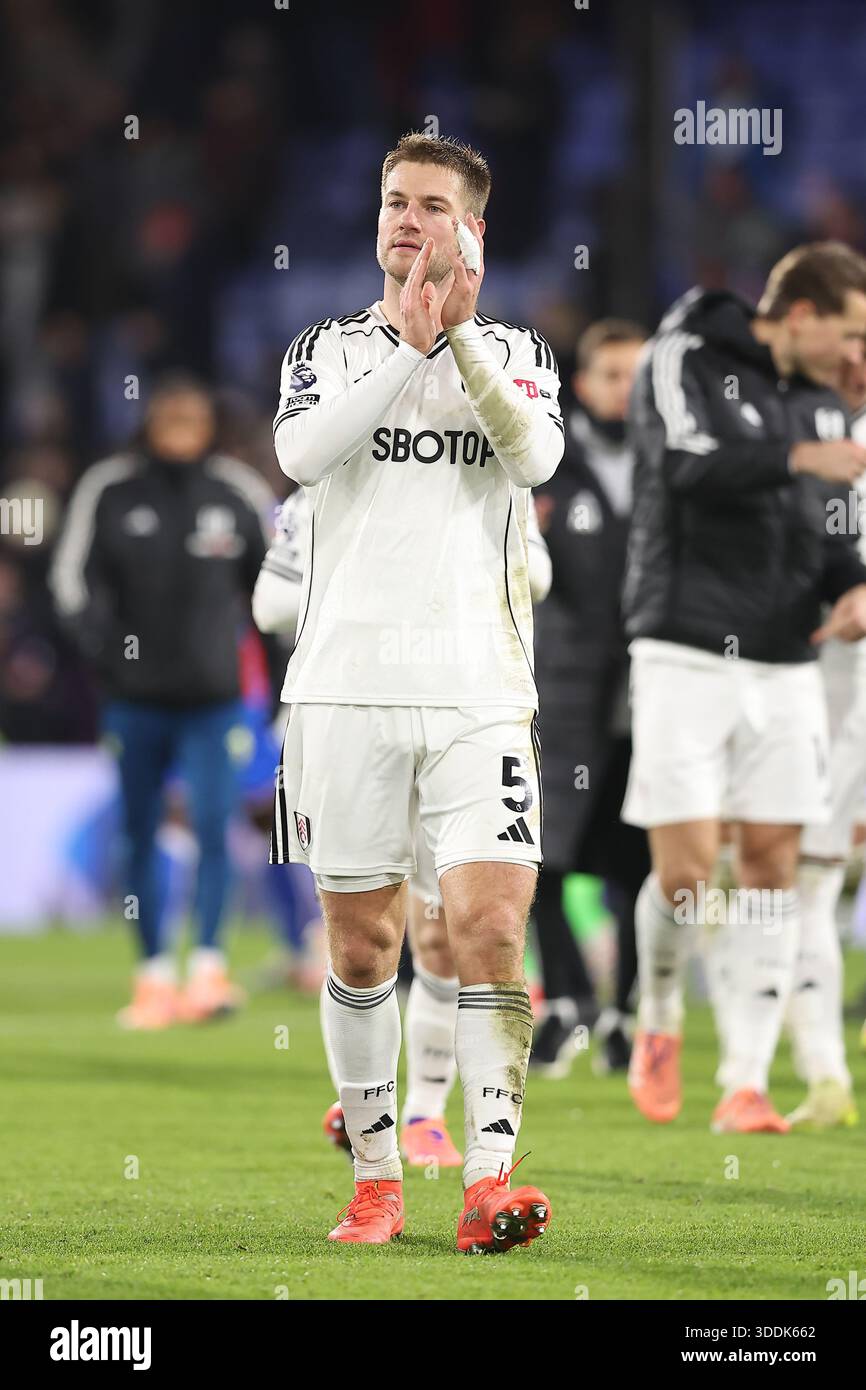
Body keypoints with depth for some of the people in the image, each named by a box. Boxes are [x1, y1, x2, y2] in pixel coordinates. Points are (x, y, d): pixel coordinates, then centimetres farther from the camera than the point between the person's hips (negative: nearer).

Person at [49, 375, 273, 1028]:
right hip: (135, 698, 1)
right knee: (141, 835, 6)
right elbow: (75, 576, 2)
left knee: (213, 826, -13)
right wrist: (106, 642, -11)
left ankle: (209, 966, -10)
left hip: (213, 698, -1)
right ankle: (154, 974, 15)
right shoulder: (109, 490, 0)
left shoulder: (239, 494, 1)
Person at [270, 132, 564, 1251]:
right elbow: (302, 452, -11)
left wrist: (462, 331, -19)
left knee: (489, 926, -13)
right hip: (348, 683, 1)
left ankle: (489, 1181, -14)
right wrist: (409, 342, -16)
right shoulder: (328, 349, 10)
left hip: (479, 686, -1)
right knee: (362, 942, 4)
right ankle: (375, 1177, 14)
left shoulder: (516, 351, 11)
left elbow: (535, 454, -10)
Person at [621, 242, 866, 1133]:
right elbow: (691, 467, -23)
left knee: (771, 862, 2)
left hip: (786, 666, 6)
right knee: (685, 868, -10)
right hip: (688, 656, -6)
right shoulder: (683, 362, -5)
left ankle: (748, 1085, 5)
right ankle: (658, 1023, 18)